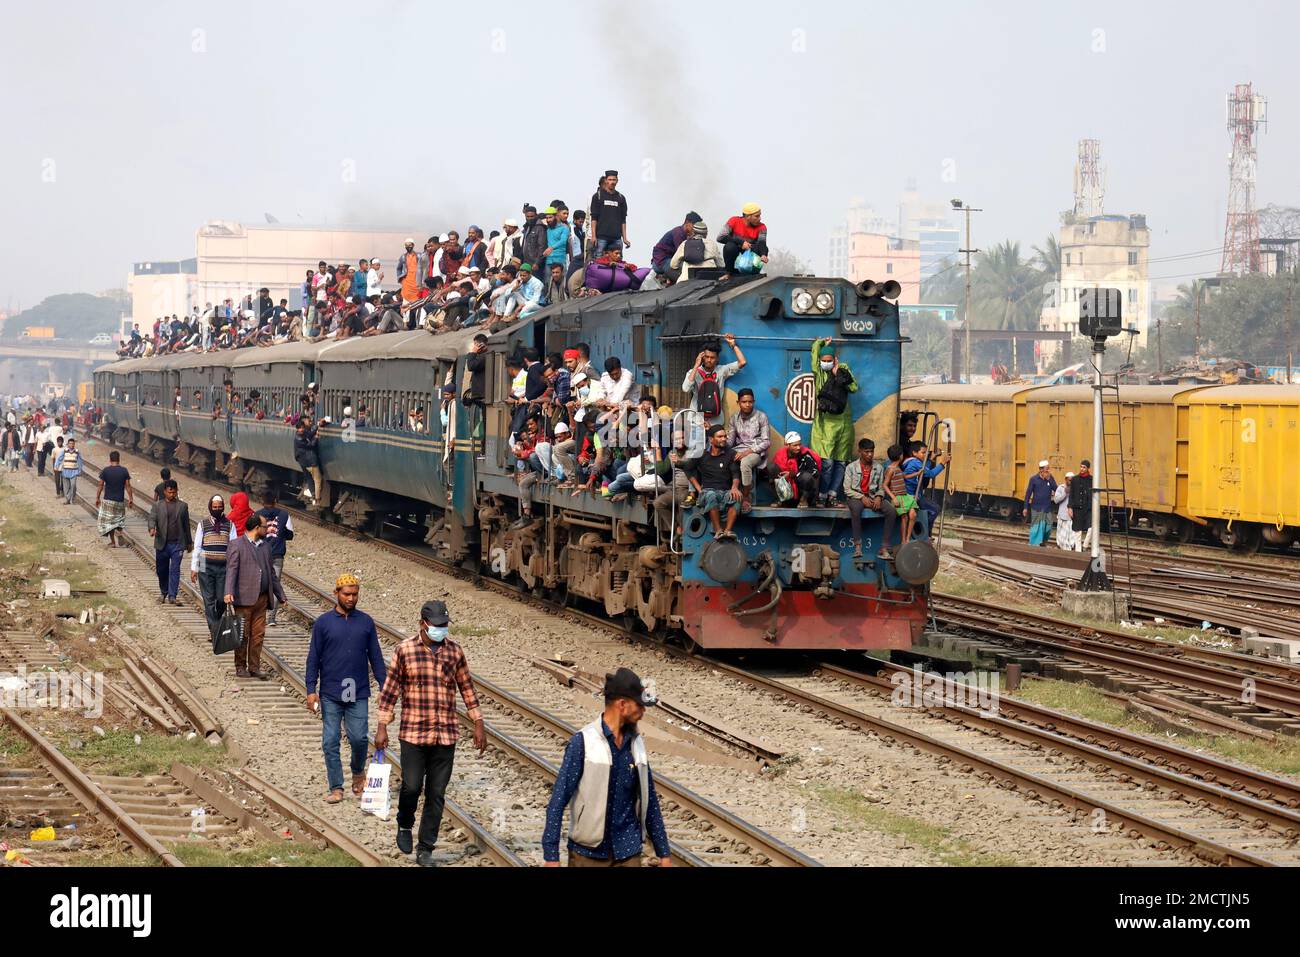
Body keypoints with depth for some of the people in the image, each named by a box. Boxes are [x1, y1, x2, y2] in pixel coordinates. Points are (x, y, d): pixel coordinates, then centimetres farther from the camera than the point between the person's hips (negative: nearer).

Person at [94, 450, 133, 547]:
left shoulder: (105, 471, -7)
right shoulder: (124, 471, -5)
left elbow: (101, 486, -4)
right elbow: (128, 486, -4)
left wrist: (97, 498, 5)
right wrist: (131, 499, 3)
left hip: (108, 500, -1)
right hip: (120, 500, 1)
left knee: (109, 521, 9)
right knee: (119, 519, 22)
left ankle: (112, 542, 8)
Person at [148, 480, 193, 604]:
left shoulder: (182, 506, 8)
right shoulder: (157, 505, 6)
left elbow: (186, 525, 12)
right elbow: (152, 518, -5)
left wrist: (189, 542, 17)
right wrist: (152, 528, -27)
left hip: (177, 544, -1)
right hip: (162, 544, 1)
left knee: (175, 570, -8)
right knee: (161, 570, 10)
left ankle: (172, 596, -7)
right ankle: (163, 593, 28)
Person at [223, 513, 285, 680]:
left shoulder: (264, 548, 18)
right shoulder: (236, 545, -3)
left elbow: (271, 573, 24)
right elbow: (231, 570, -12)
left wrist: (281, 595, 22)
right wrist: (229, 592, -24)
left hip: (262, 598, 6)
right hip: (244, 597, -6)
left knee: (258, 634, 5)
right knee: (242, 634, -1)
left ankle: (254, 667, 11)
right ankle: (240, 667, 8)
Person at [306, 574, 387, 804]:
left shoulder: (366, 622, 7)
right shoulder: (323, 623, 2)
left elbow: (376, 657, 11)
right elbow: (313, 658, 3)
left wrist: (384, 686, 5)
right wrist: (311, 690, -4)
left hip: (358, 694, 1)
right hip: (330, 695, -1)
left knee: (359, 738, -7)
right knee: (330, 742, 0)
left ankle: (358, 772, 22)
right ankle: (336, 788, 8)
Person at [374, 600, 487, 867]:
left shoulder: (454, 652, 5)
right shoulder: (405, 650, -3)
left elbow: (467, 689, 12)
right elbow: (390, 689, 0)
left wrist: (479, 724, 10)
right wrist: (382, 727, -3)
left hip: (445, 735, 2)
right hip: (413, 732, -2)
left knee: (436, 794, 3)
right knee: (412, 786, -6)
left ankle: (425, 850, 12)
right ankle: (404, 825, 26)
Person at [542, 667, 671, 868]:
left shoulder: (636, 744, 6)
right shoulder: (583, 742, -10)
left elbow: (650, 800, 13)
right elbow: (558, 800, -11)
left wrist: (664, 853, 14)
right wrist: (551, 855, -16)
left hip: (628, 853, 4)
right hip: (588, 853, -4)